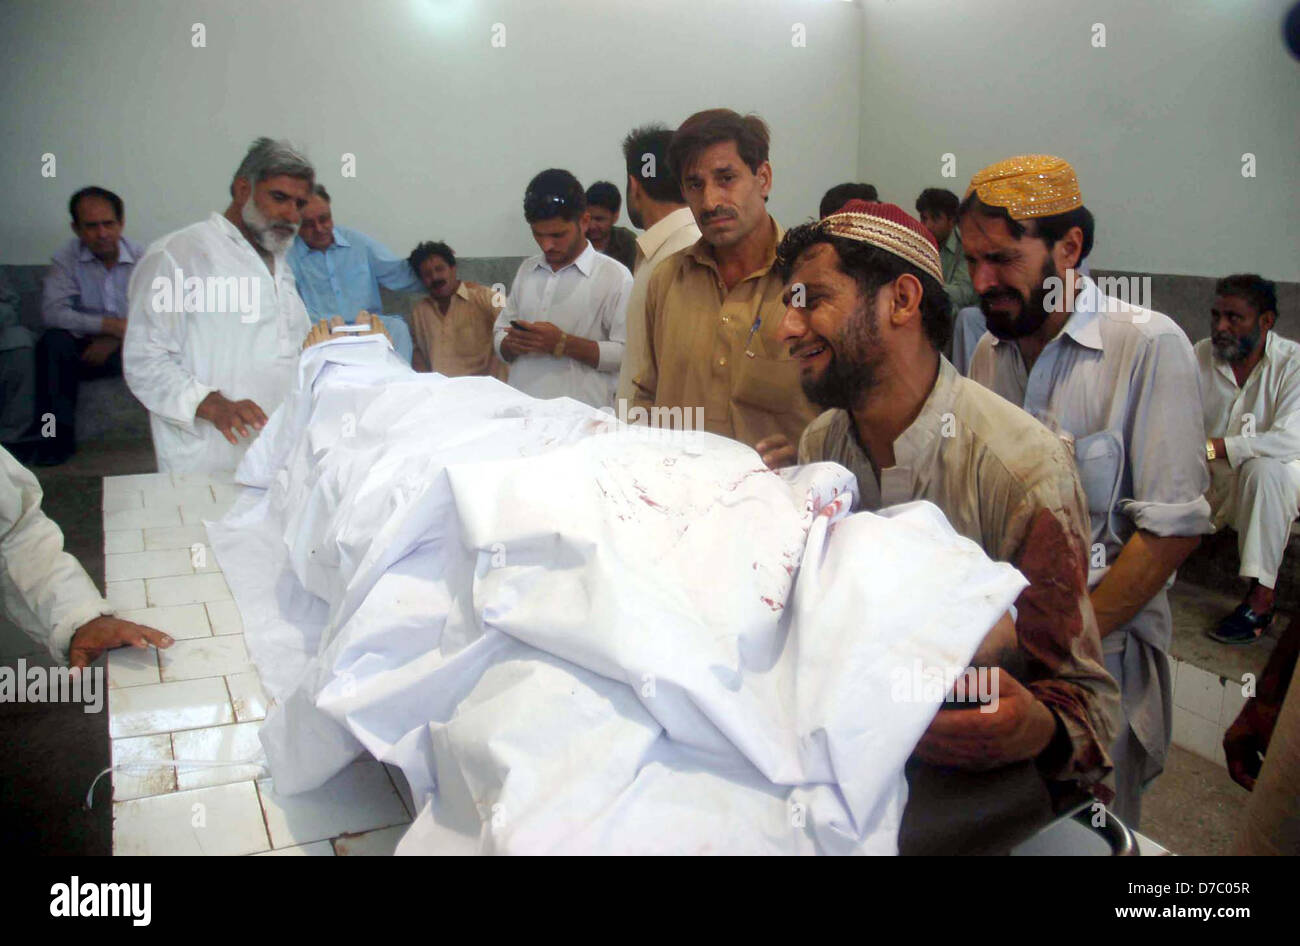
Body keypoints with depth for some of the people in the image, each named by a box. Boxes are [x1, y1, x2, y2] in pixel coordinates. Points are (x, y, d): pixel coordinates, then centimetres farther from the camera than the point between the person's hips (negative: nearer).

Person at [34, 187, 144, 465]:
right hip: (85, 348, 0)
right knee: (53, 341, -29)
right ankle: (59, 435, -22)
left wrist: (113, 341, -21)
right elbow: (52, 311, -17)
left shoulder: (140, 257, -3)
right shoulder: (67, 258, -4)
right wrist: (109, 325, -26)